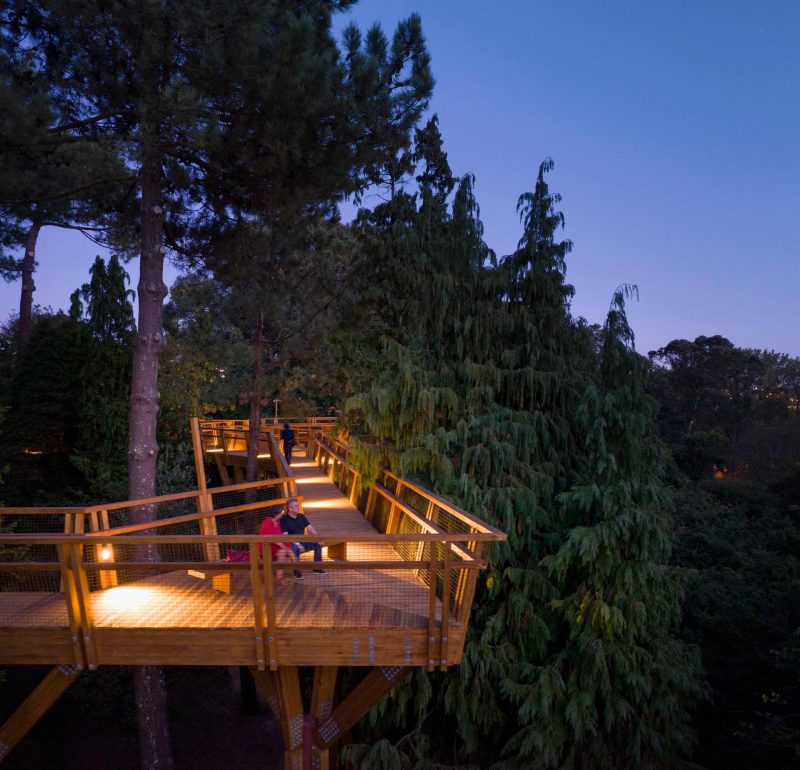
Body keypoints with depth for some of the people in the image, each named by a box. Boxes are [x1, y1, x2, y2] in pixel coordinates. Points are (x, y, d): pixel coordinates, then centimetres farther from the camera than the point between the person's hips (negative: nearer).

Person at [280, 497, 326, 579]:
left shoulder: (301, 516, 11)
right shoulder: (284, 519, -10)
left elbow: (310, 529, 9)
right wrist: (297, 544, -27)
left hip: (302, 541, 6)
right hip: (292, 543, -6)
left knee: (318, 543, -10)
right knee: (295, 548, -38)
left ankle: (317, 568, 0)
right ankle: (297, 572, -25)